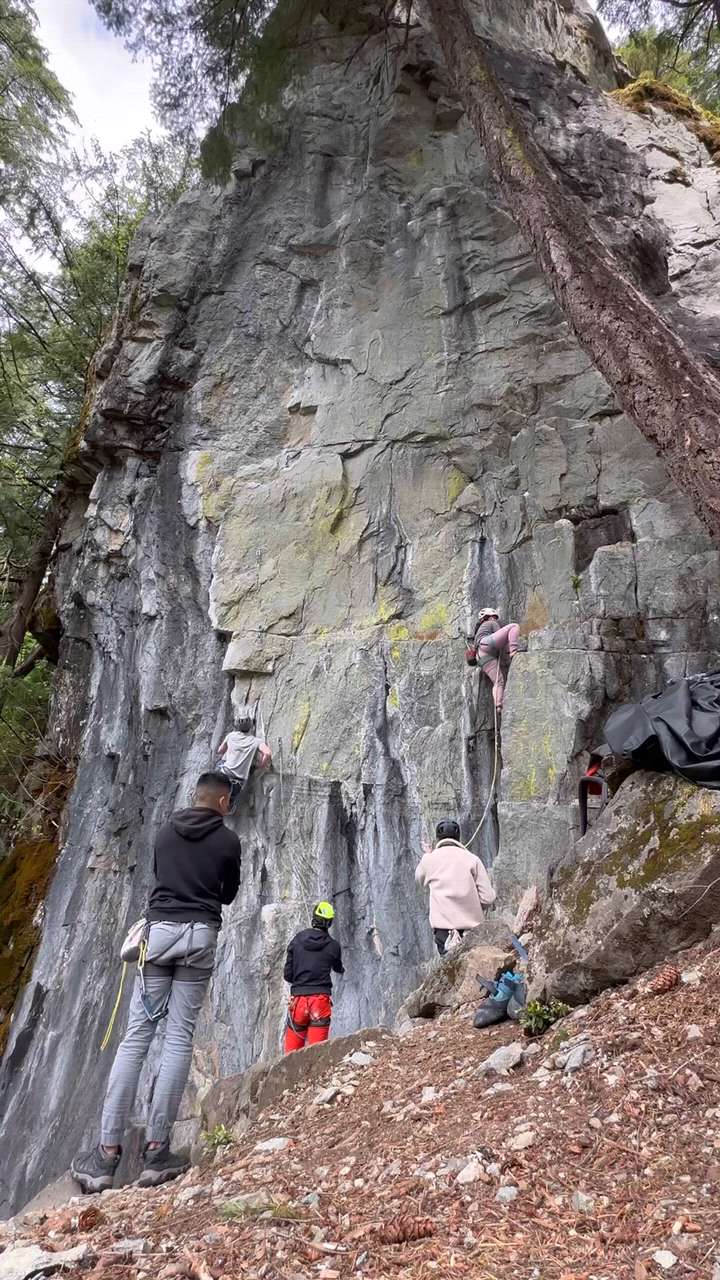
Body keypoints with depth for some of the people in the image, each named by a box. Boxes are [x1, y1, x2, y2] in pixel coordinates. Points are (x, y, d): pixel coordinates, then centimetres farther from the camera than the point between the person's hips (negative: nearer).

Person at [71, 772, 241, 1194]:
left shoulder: (166, 832, 10)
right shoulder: (228, 840, 2)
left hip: (160, 930, 2)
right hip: (201, 935, -2)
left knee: (137, 1035, 2)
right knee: (180, 1038, 1)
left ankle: (108, 1152, 1)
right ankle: (156, 1151, 2)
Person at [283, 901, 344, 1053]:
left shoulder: (297, 940, 1)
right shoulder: (333, 946, -1)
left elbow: (287, 975, 3)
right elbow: (338, 969, 21)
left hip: (298, 997, 1)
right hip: (321, 999, -1)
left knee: (292, 1047, 12)